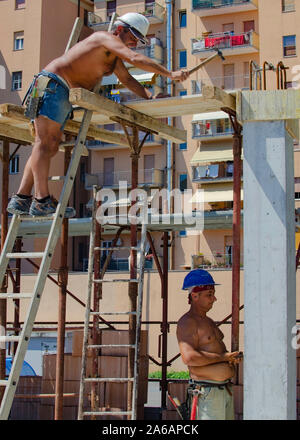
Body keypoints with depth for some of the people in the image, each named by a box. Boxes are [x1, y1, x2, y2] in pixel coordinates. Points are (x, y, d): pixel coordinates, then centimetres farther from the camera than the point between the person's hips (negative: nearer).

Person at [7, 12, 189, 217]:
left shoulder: (113, 54, 24)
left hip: (63, 95, 11)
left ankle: (21, 199, 2)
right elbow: (135, 59, -21)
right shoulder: (106, 38, -8)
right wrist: (170, 74, -20)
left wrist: (151, 97, 16)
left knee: (51, 147, 5)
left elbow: (127, 79, 31)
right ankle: (42, 201, -22)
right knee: (44, 143, -16)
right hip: (52, 84, -11)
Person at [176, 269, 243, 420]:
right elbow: (189, 357, -25)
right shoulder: (186, 322, -11)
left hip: (225, 389, 9)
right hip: (206, 391, -9)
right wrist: (223, 357, -16)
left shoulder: (209, 322, 19)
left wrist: (233, 357, 7)